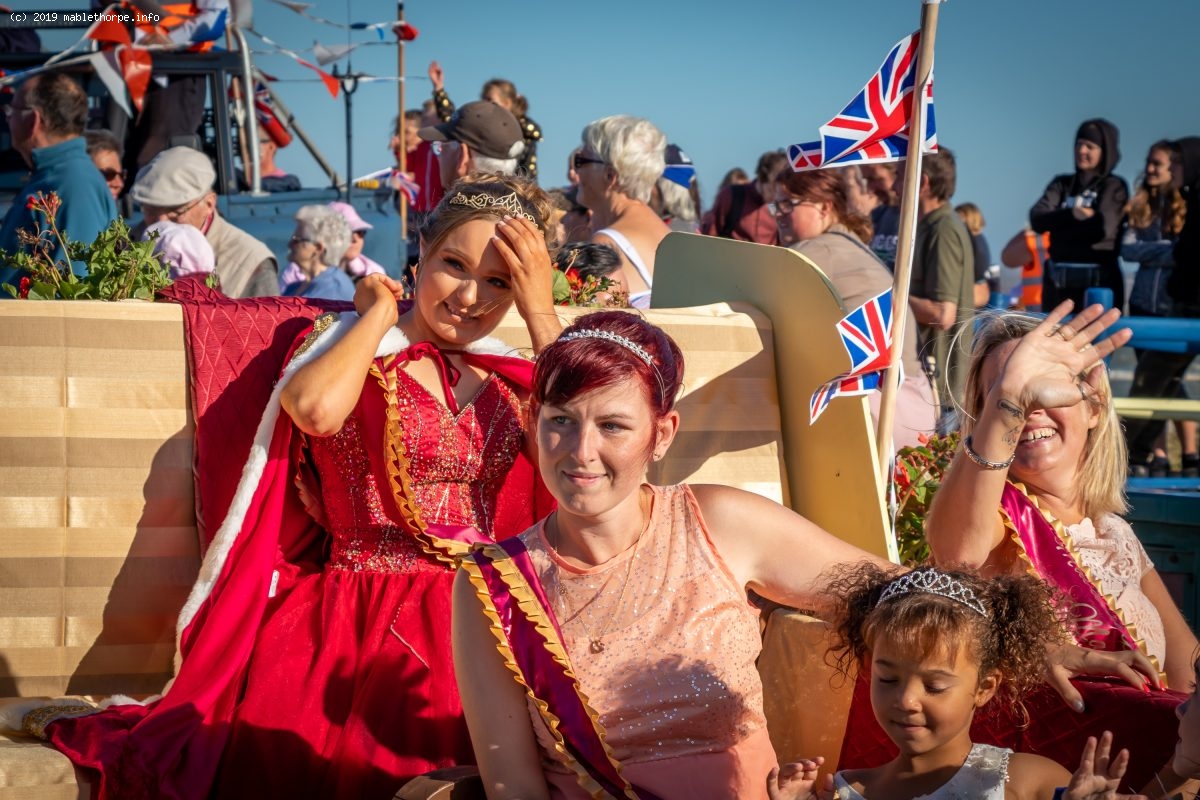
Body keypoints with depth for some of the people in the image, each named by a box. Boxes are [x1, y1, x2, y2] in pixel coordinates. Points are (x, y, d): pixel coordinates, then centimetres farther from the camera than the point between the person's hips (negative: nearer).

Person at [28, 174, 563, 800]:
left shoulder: (507, 374, 19)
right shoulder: (350, 345, 8)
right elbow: (317, 408, -18)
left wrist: (542, 313, 2)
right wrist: (379, 311, 0)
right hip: (359, 623, -4)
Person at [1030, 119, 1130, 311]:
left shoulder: (1114, 186, 2)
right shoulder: (1061, 183, 13)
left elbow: (1103, 227, -13)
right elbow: (1037, 219, -2)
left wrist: (1057, 223, -3)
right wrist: (1071, 214, -16)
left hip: (1099, 282, -4)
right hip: (1058, 282, 4)